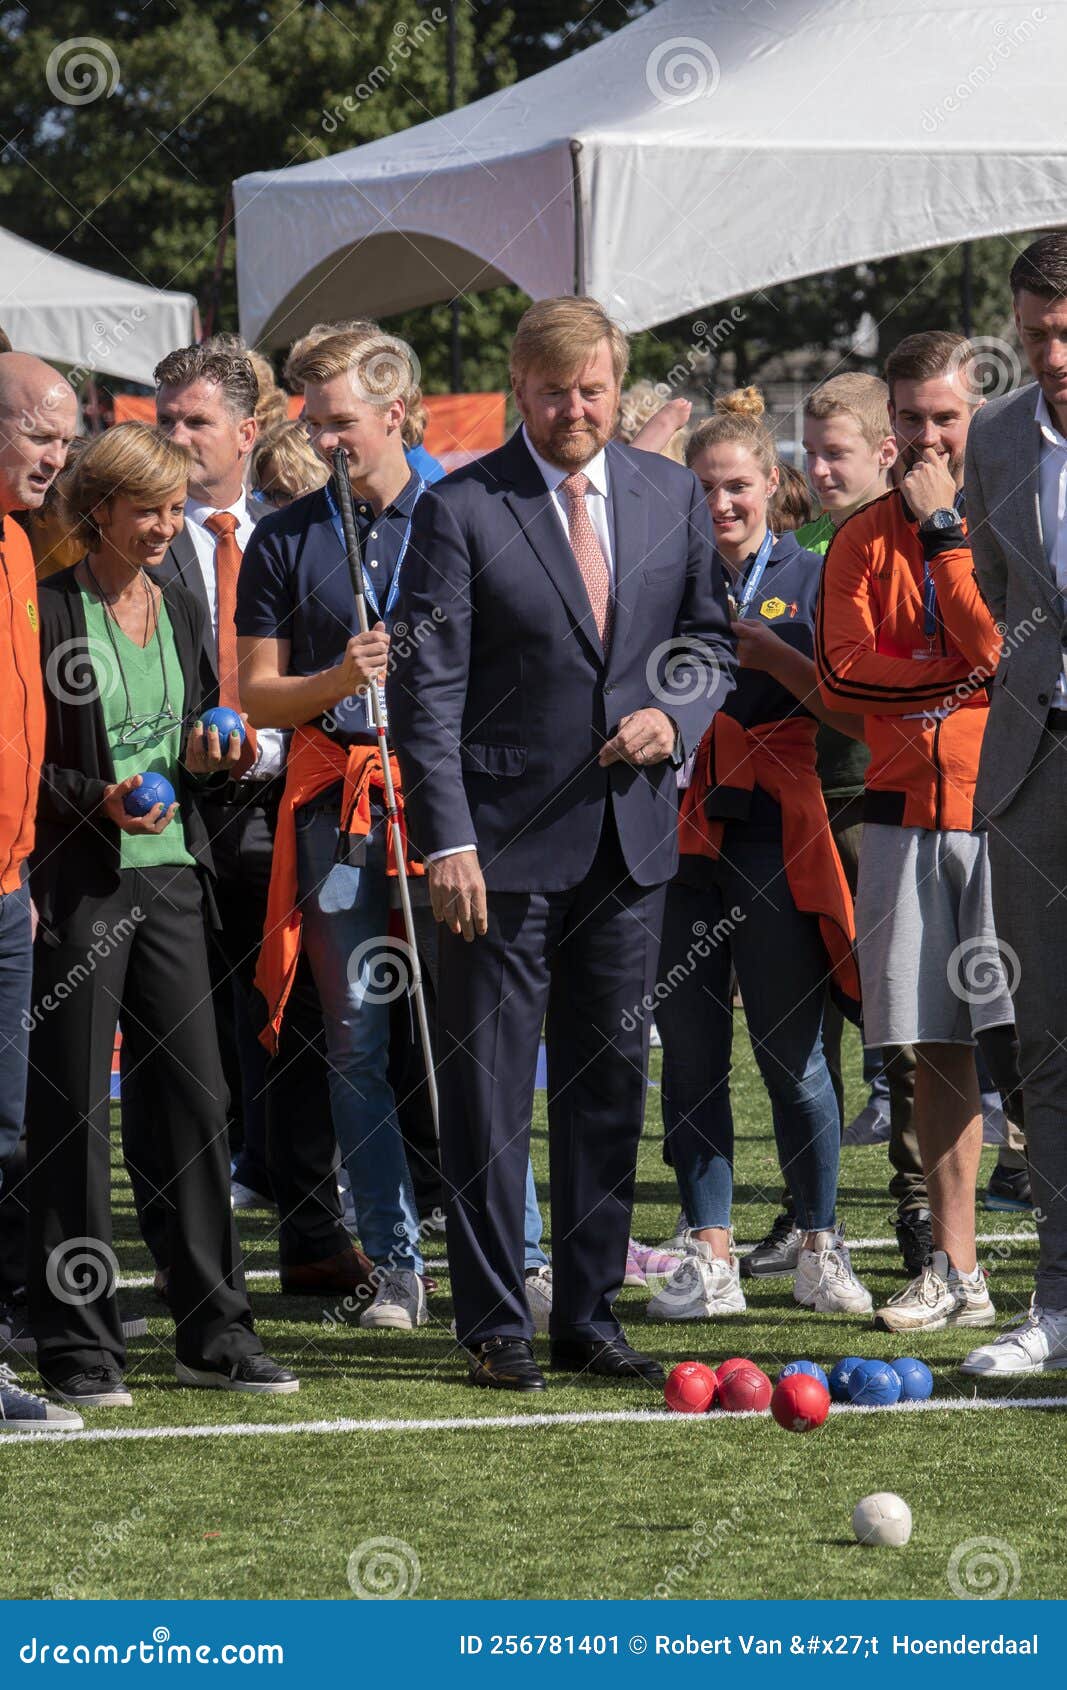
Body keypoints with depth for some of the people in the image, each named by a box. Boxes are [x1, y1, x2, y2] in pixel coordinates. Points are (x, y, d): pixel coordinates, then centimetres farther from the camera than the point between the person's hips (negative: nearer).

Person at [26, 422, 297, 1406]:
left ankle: (215, 1333, 12)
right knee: (73, 1113, -2)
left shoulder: (179, 608, 13)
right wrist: (99, 799, -18)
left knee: (196, 1098, 5)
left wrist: (204, 758, 0)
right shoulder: (47, 612, -6)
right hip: (77, 883, -6)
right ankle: (79, 1348, 4)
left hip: (169, 873, 6)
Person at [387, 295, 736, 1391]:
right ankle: (495, 1328, 6)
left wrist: (677, 714, -5)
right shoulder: (459, 511, -6)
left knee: (609, 1084, 10)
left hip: (630, 838, 4)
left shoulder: (671, 497, 7)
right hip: (506, 841, -4)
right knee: (487, 1090, -2)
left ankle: (590, 1316, 18)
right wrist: (447, 843, -15)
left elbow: (707, 637, 17)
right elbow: (425, 692, -8)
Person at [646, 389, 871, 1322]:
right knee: (690, 1050, 2)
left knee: (792, 1052, -1)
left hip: (773, 835, -2)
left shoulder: (810, 579, 5)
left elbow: (856, 713, -3)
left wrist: (771, 655, -13)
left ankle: (821, 1247, 11)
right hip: (676, 833, 2)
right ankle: (711, 1256, 6)